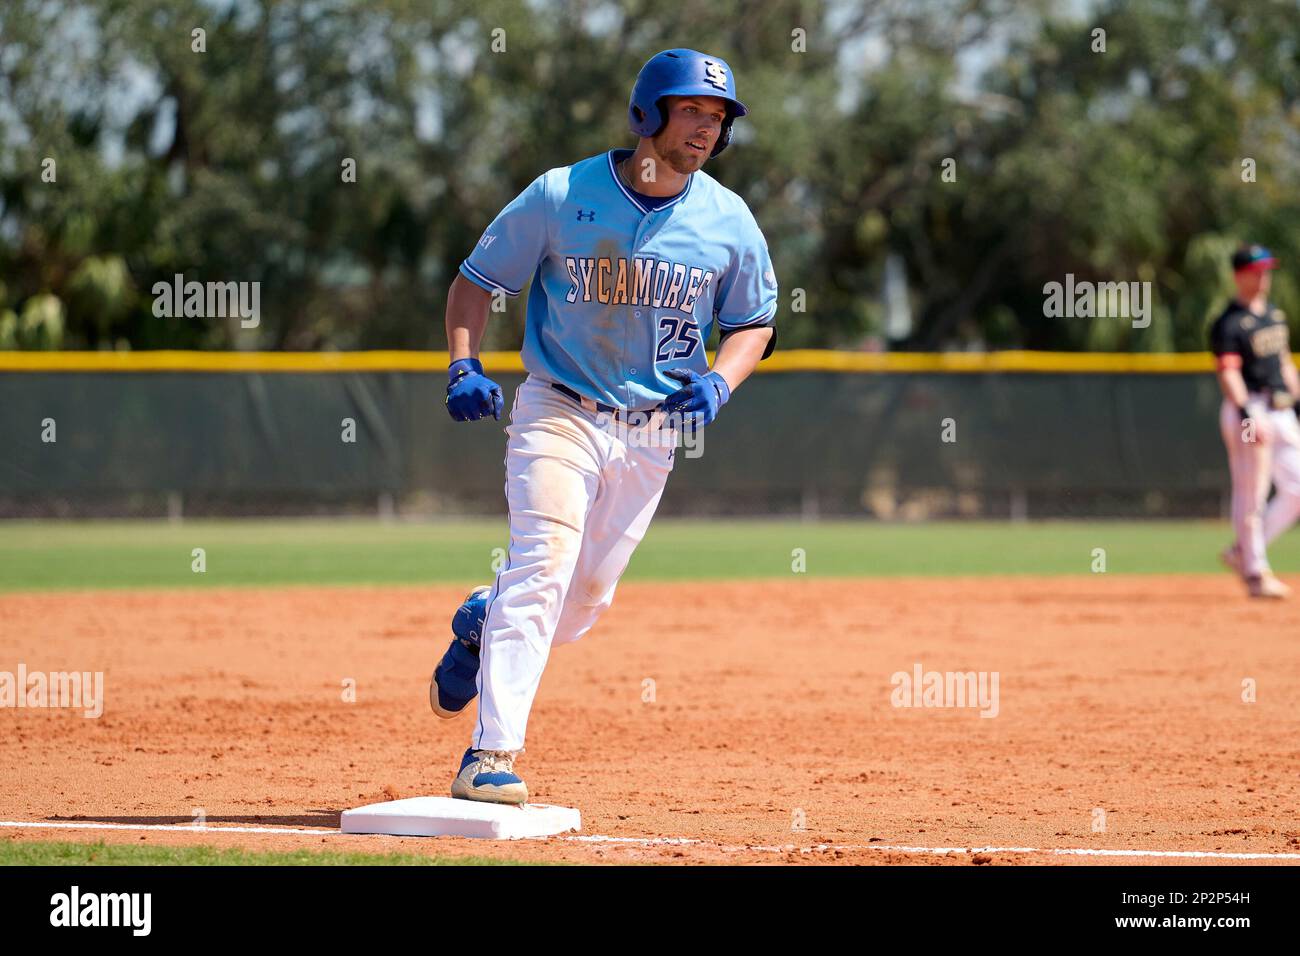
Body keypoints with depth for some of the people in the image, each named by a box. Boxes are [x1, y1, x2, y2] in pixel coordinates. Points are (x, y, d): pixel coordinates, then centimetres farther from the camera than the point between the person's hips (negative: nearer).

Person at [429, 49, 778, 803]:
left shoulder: (728, 221, 0)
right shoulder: (560, 196, -8)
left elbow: (755, 323, 10)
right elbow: (478, 279, 2)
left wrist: (719, 381, -11)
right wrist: (464, 364, -14)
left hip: (653, 431, 4)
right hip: (558, 413, -4)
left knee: (586, 599, 11)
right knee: (543, 564, -20)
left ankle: (484, 622, 44)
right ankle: (492, 756, -23)